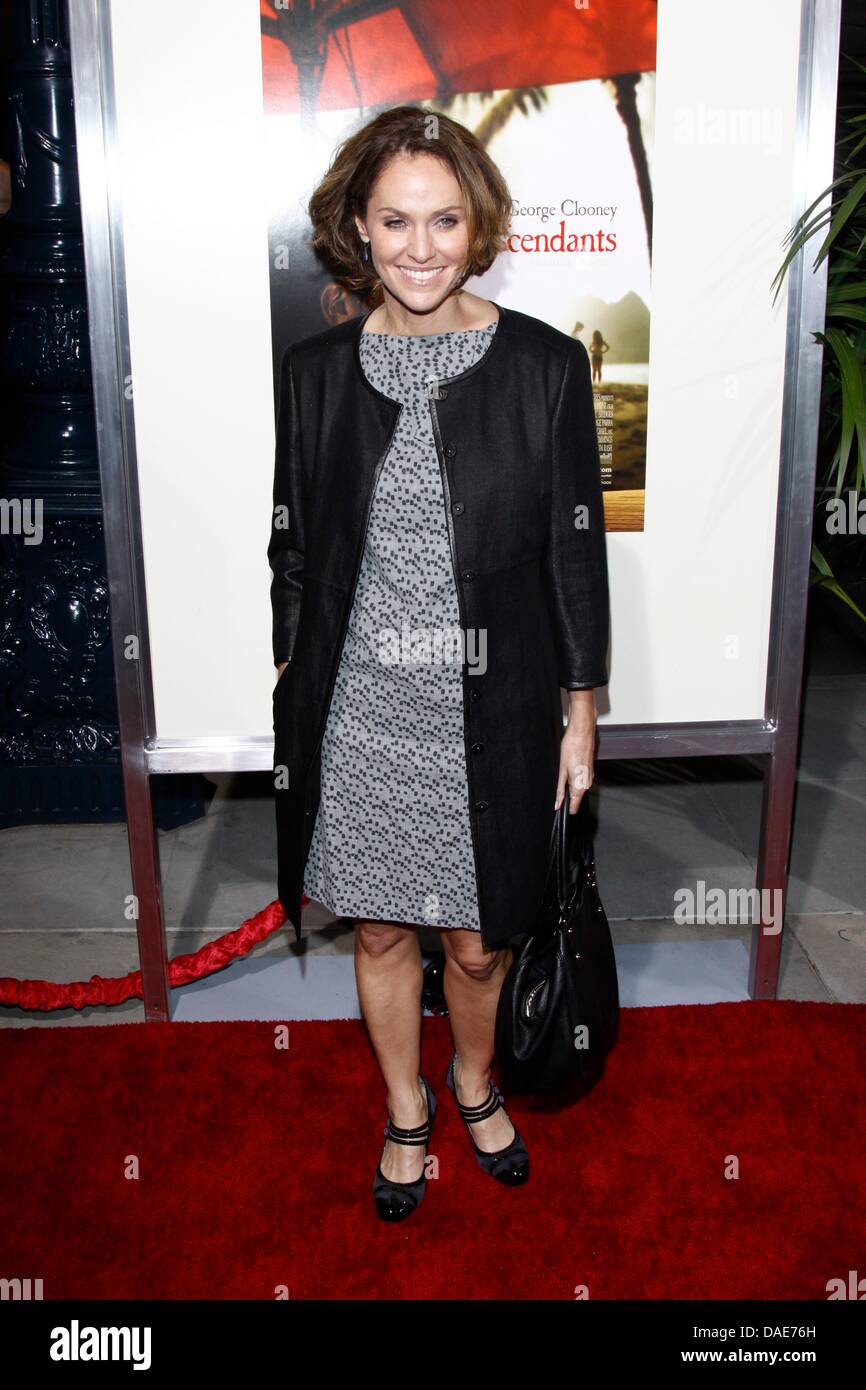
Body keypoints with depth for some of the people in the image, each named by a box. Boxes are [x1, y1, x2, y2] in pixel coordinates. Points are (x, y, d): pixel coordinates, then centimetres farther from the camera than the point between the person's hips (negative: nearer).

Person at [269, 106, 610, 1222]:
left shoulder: (545, 365, -7)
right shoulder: (316, 372, -1)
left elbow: (577, 547, -2)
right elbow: (293, 547, 6)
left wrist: (582, 713, 0)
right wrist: (287, 696, 6)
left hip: (492, 711, -1)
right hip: (360, 709, 2)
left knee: (479, 939, 13)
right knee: (380, 929, 16)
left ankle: (475, 1080, 46)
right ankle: (406, 1109, 42)